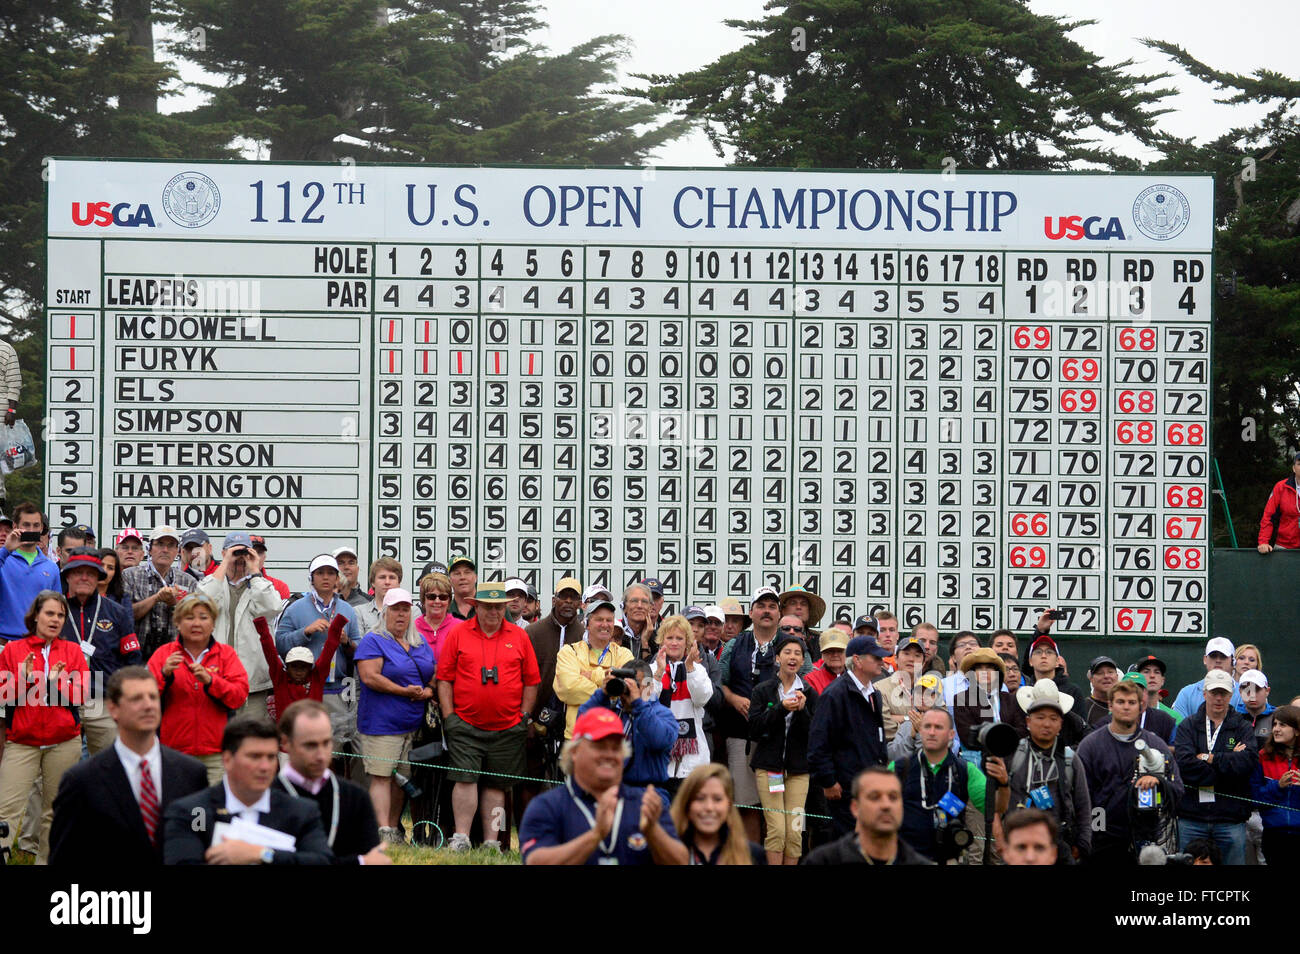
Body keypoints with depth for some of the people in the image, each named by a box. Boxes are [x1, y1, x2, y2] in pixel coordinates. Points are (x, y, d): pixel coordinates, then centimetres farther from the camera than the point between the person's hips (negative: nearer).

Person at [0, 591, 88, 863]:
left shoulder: (73, 651, 11)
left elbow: (81, 695, 3)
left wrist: (56, 680, -12)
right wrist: (24, 678, -13)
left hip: (64, 743, 1)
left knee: (55, 810, 5)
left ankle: (46, 860, 14)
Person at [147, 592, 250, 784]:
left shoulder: (226, 654, 10)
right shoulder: (163, 653, 10)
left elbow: (240, 696, -3)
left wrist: (209, 680, -17)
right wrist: (164, 674, -16)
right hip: (173, 750, 0)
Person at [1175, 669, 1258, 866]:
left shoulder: (1243, 728, 8)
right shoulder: (1188, 726, 8)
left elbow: (1250, 760, -12)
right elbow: (1185, 765, -10)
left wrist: (1208, 758, -8)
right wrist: (1229, 761, -11)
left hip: (1231, 819, 0)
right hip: (1192, 818, 0)